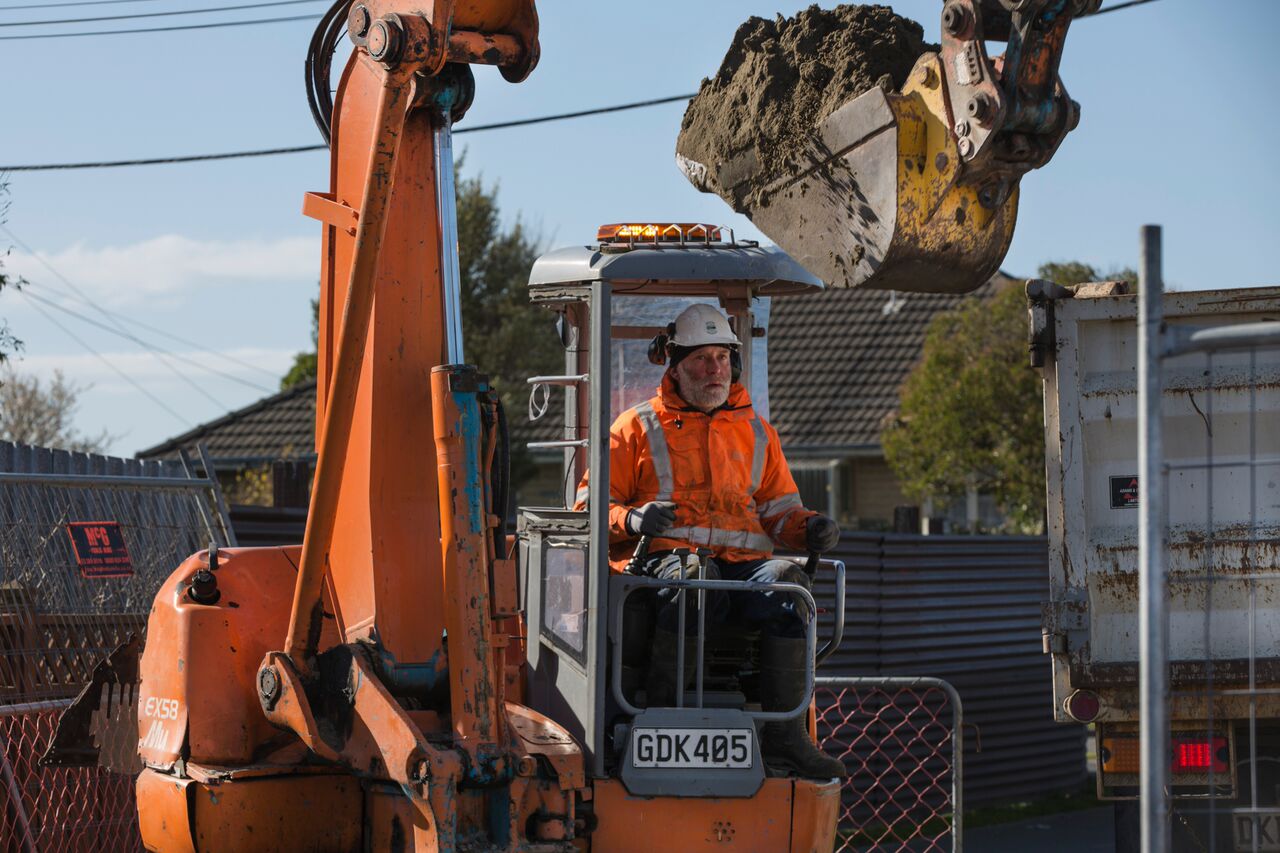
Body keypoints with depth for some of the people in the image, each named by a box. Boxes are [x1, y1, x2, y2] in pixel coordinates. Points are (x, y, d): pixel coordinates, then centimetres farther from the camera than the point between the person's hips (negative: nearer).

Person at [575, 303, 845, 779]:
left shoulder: (756, 433, 28)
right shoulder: (637, 428, 18)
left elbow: (779, 511, 27)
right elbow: (591, 504, 12)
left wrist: (808, 528, 3)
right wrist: (631, 520, -11)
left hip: (744, 560, 3)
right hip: (664, 555, -3)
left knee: (786, 581, -33)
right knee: (694, 580, -41)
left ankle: (784, 737, -38)